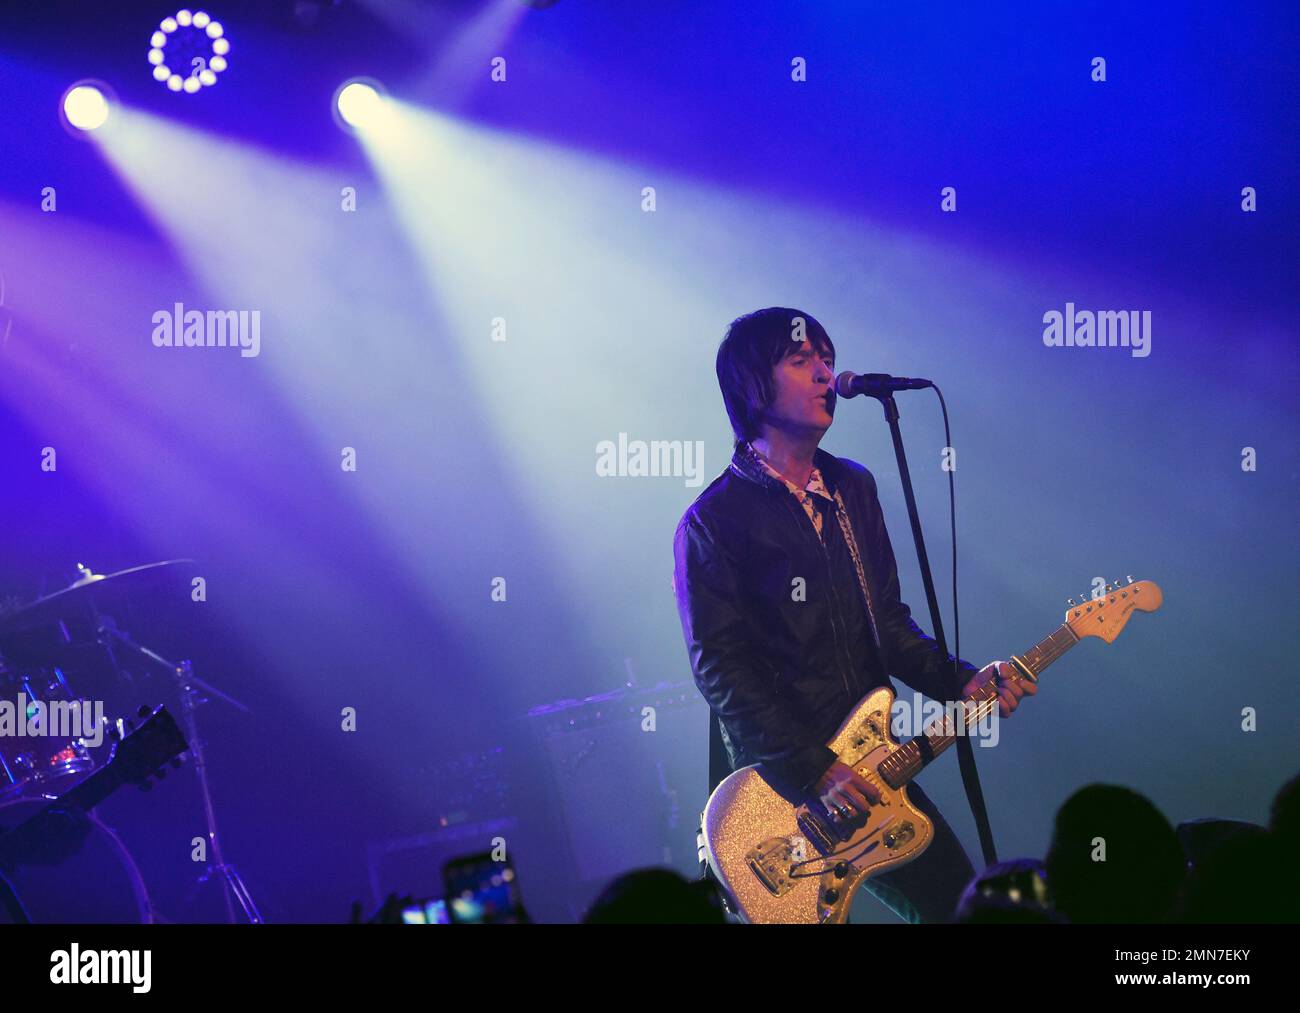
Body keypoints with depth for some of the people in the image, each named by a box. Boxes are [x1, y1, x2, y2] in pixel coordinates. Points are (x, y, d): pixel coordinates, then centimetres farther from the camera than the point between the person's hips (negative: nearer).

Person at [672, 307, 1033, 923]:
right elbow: (721, 670, -15)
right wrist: (814, 771, -20)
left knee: (956, 900, 3)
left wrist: (961, 683, -1)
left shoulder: (853, 488, 12)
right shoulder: (714, 520, -10)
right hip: (781, 782, -6)